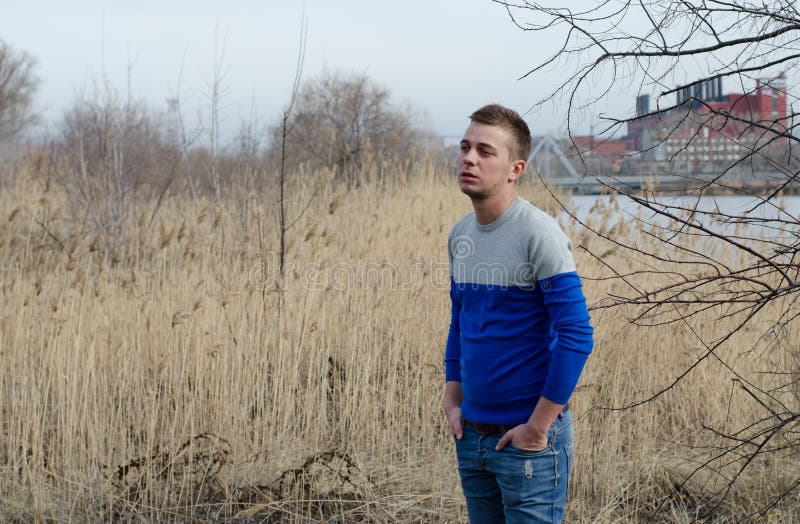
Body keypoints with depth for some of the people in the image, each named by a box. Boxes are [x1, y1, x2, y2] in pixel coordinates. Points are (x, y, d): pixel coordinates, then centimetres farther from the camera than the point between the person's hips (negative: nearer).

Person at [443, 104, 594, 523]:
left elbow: (576, 335, -17)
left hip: (527, 439, -7)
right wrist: (452, 402, 8)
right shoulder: (459, 235, 8)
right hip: (471, 437, 7)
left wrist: (538, 426, -16)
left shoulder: (539, 235, -14)